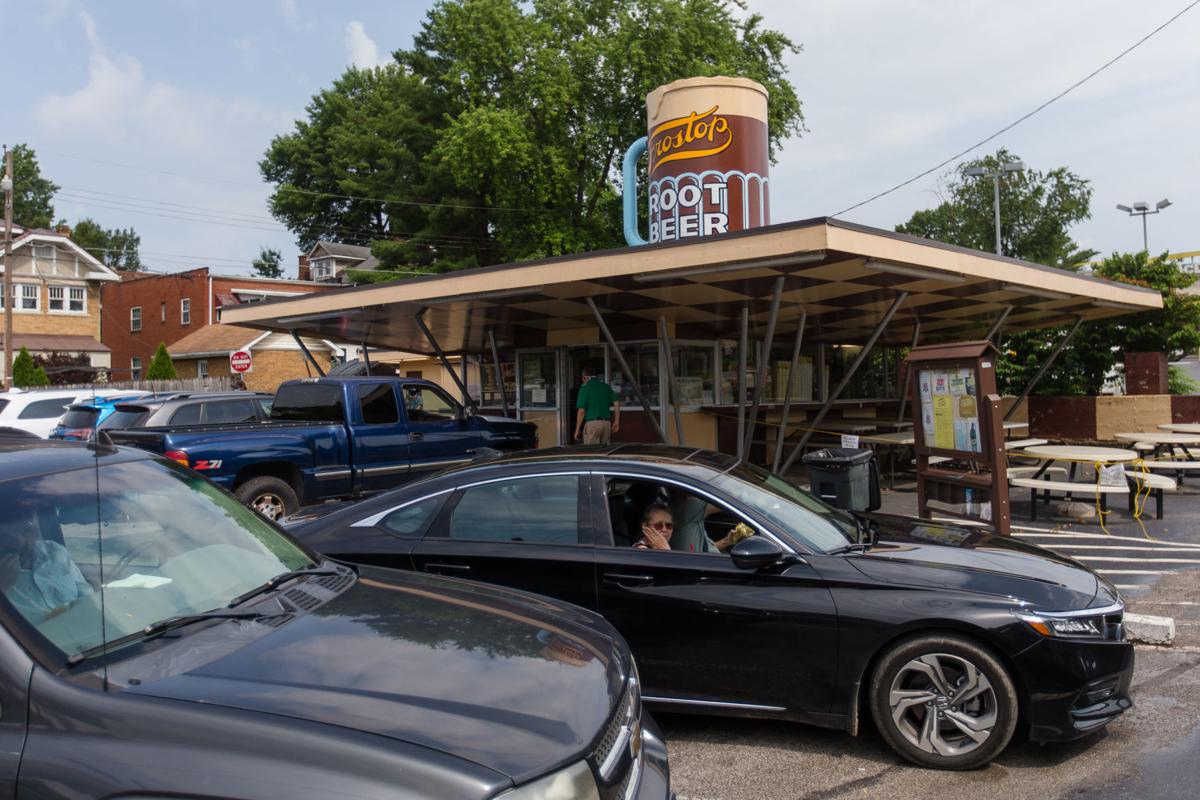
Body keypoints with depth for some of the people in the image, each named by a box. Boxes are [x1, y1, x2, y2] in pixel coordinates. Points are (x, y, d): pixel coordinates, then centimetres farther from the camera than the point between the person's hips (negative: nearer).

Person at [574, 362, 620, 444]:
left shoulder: (584, 388, -2)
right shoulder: (606, 387, 13)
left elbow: (581, 411, -7)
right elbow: (617, 403, 5)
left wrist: (577, 430, -1)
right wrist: (617, 421, 10)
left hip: (592, 423, -5)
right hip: (607, 423, 5)